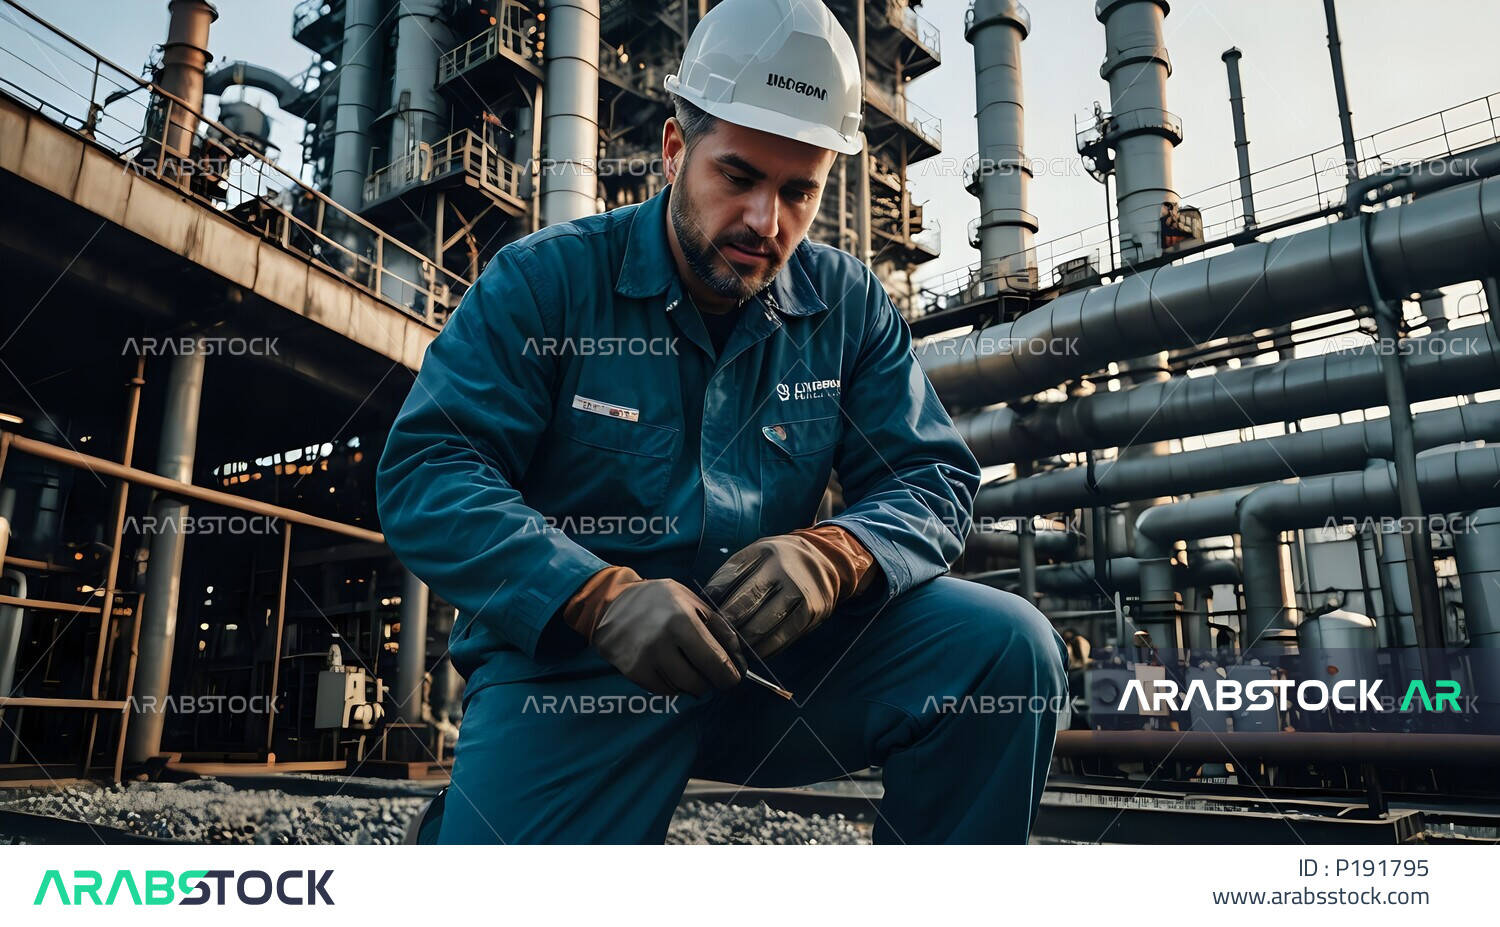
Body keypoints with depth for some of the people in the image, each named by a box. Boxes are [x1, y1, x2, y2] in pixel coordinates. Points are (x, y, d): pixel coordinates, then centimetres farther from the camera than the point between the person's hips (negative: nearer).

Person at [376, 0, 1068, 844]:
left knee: (1007, 647, -14)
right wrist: (599, 595, -27)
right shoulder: (544, 281, -4)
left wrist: (833, 554, -21)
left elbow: (933, 480, 3)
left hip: (775, 658, 3)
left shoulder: (850, 307, 5)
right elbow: (426, 473, -11)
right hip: (568, 665, -2)